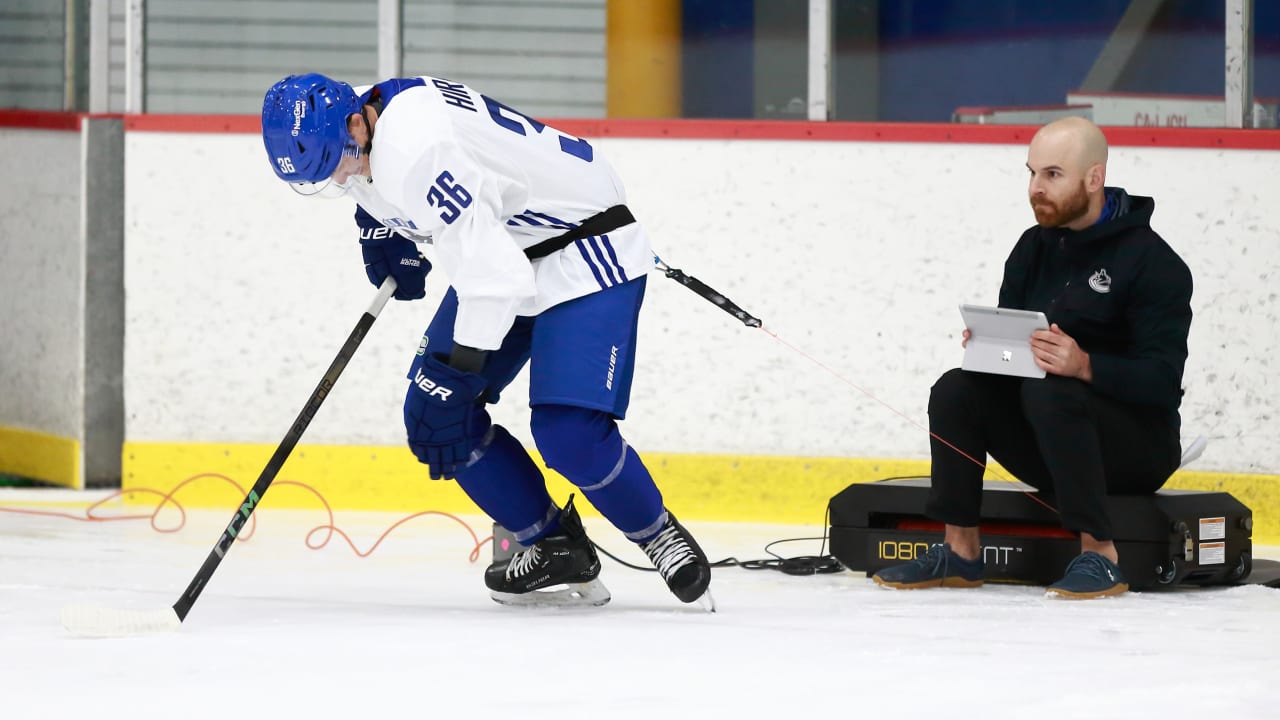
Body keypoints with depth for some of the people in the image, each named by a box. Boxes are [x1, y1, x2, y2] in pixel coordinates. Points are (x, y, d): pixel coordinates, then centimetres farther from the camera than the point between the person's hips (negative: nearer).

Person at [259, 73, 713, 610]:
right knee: (432, 413, 1)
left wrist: (457, 370, -34)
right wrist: (381, 227, 5)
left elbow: (492, 269, -36)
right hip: (506, 255, 10)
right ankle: (556, 548, 12)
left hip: (586, 253, -10)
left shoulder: (417, 150, -35)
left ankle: (663, 540, 4)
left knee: (570, 434, -22)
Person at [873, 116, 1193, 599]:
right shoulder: (1032, 250, 9)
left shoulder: (1151, 261, -13)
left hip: (1139, 448, -7)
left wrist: (1085, 366, -38)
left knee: (1049, 393, -33)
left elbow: (1161, 379, -21)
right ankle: (959, 551, -10)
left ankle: (1100, 556, -31)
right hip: (1047, 451, 7)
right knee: (955, 390, -12)